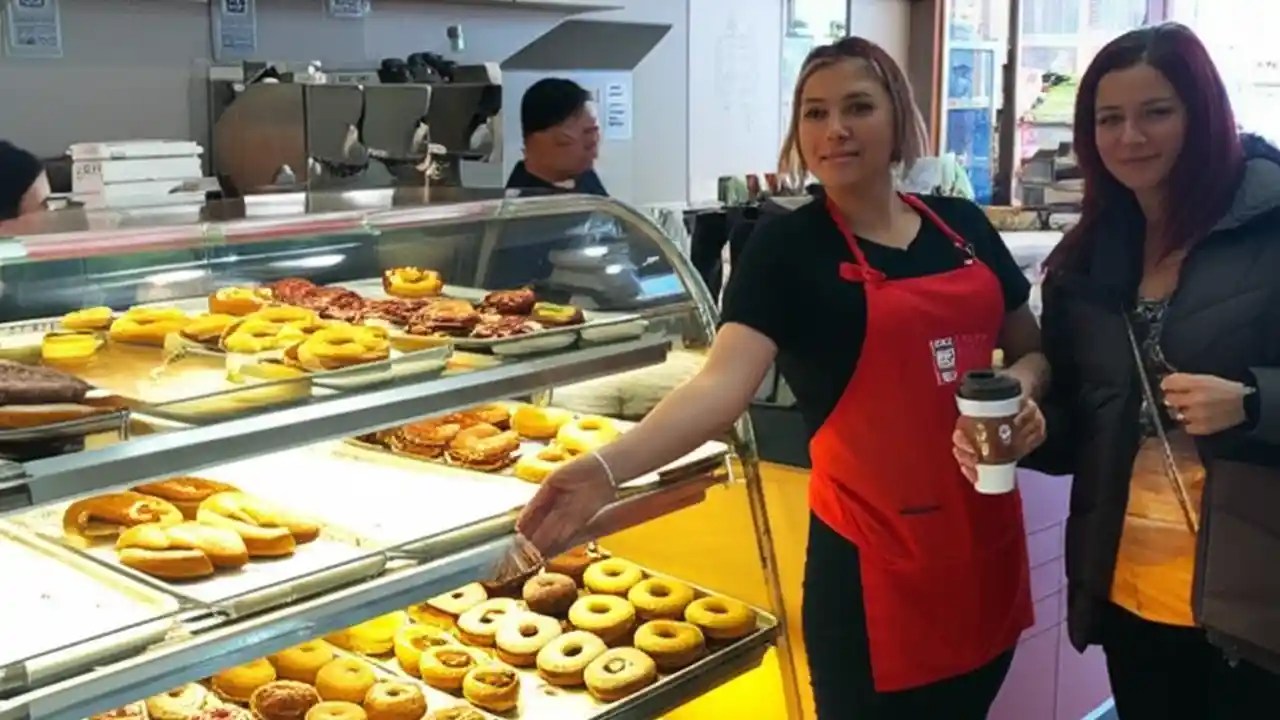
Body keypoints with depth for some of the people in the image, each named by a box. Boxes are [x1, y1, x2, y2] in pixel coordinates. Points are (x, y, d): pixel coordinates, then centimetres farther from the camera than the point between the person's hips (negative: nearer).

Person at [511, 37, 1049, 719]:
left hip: (986, 538, 5)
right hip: (872, 557, -5)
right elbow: (722, 382, -23)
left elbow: (1031, 346, 17)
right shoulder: (787, 247, -10)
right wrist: (609, 466, -40)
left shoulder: (963, 224, 5)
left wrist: (1022, 389, -7)